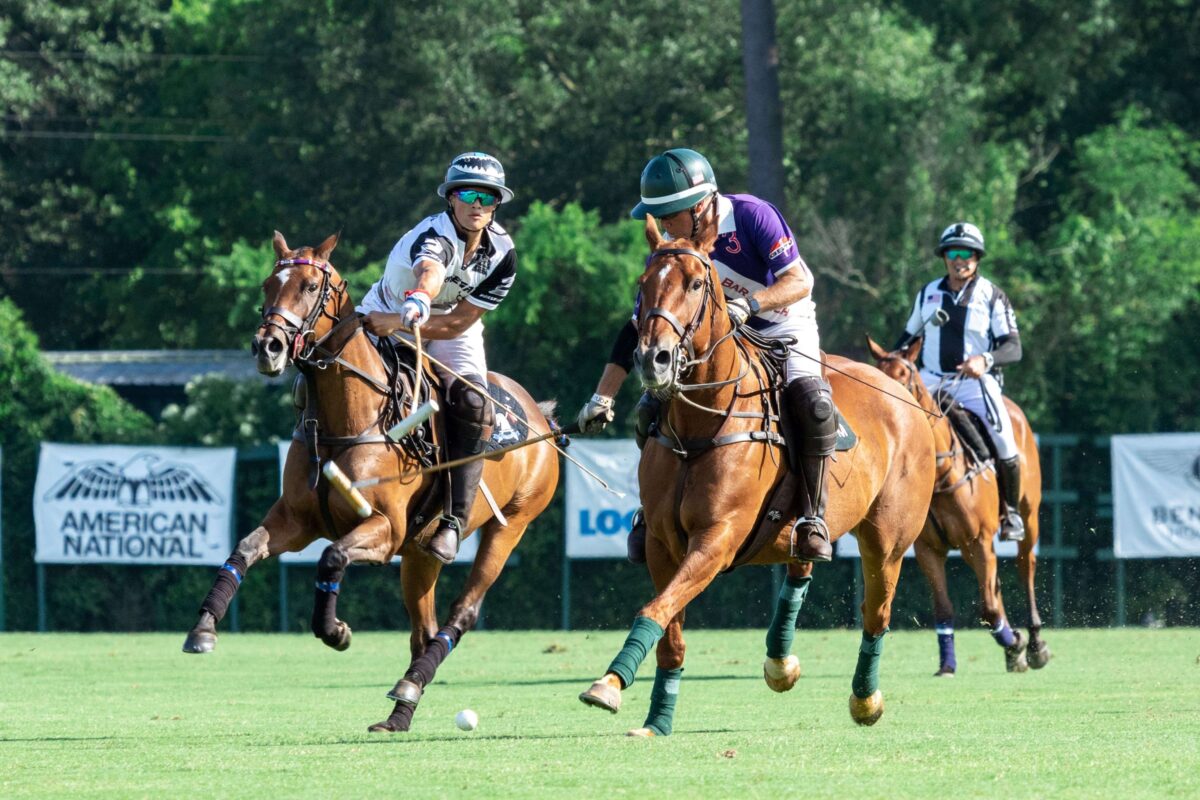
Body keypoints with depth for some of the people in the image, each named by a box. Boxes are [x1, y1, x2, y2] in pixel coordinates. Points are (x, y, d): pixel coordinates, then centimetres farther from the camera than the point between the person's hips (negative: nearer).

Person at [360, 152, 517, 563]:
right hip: (387, 319, -1)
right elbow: (429, 271, -54)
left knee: (470, 400, -24)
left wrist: (396, 323, -32)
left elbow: (459, 322, -17)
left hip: (452, 337, 1)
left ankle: (453, 520, -25)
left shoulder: (502, 254, -15)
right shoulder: (434, 235, -28)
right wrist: (418, 298, -79)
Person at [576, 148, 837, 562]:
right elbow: (639, 327, -7)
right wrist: (602, 398, -11)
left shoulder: (751, 215, -25)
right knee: (653, 408, -13)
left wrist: (750, 304, -44)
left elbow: (800, 281, -26)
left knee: (811, 402, -32)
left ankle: (812, 516, -22)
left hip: (785, 328, -4)